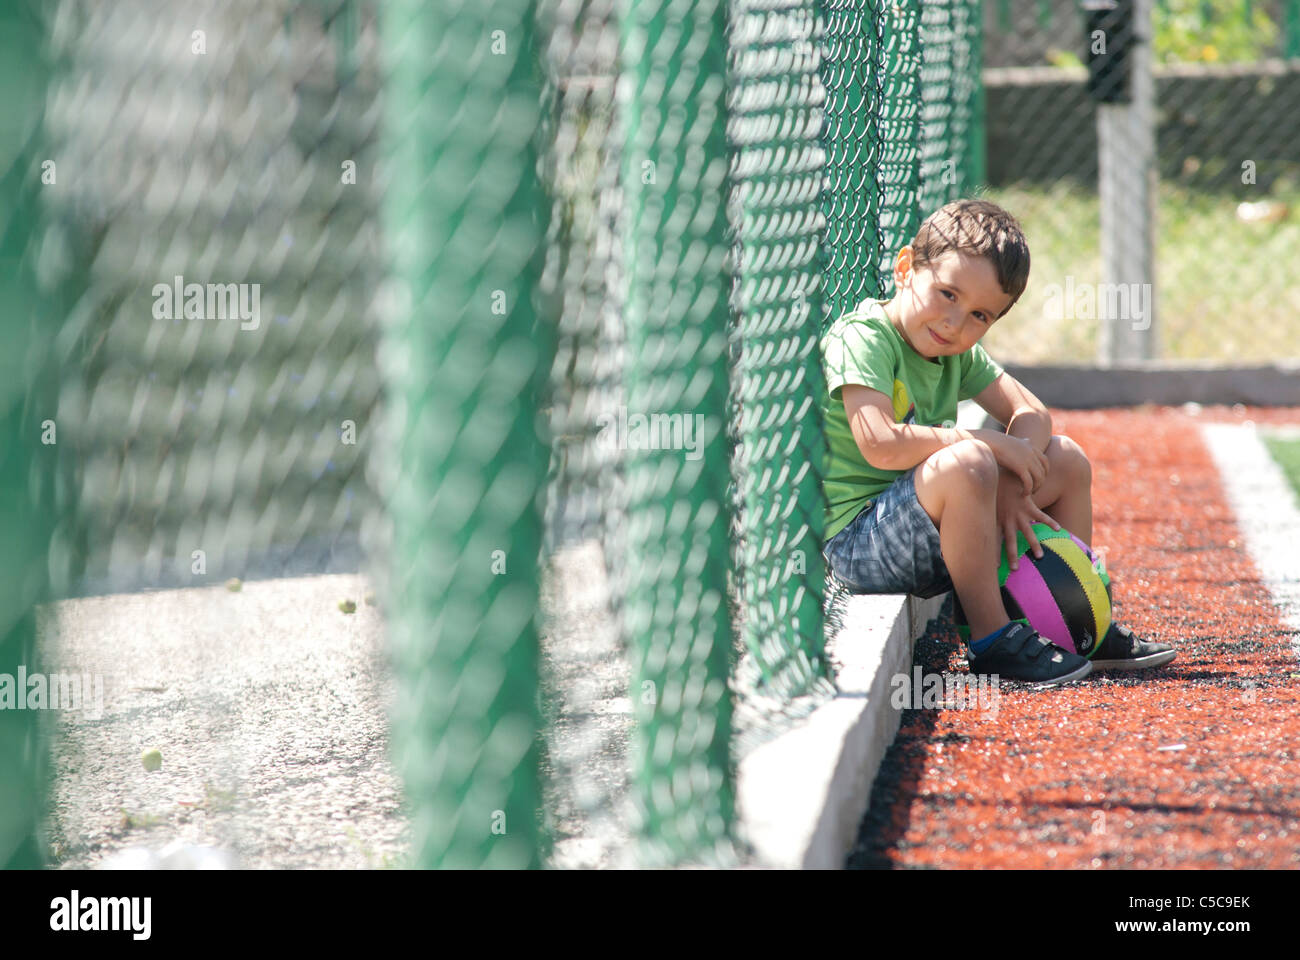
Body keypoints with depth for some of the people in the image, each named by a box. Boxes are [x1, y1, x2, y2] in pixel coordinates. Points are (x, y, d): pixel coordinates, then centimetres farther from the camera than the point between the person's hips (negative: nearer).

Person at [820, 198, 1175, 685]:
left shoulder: (957, 350, 9)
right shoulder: (861, 339, -17)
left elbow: (1031, 414, 8)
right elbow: (881, 444, -30)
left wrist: (1009, 488, -13)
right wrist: (990, 444, -21)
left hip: (934, 534, 9)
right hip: (858, 543, -9)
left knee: (1067, 460, 12)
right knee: (965, 463, -35)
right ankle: (992, 640, -24)